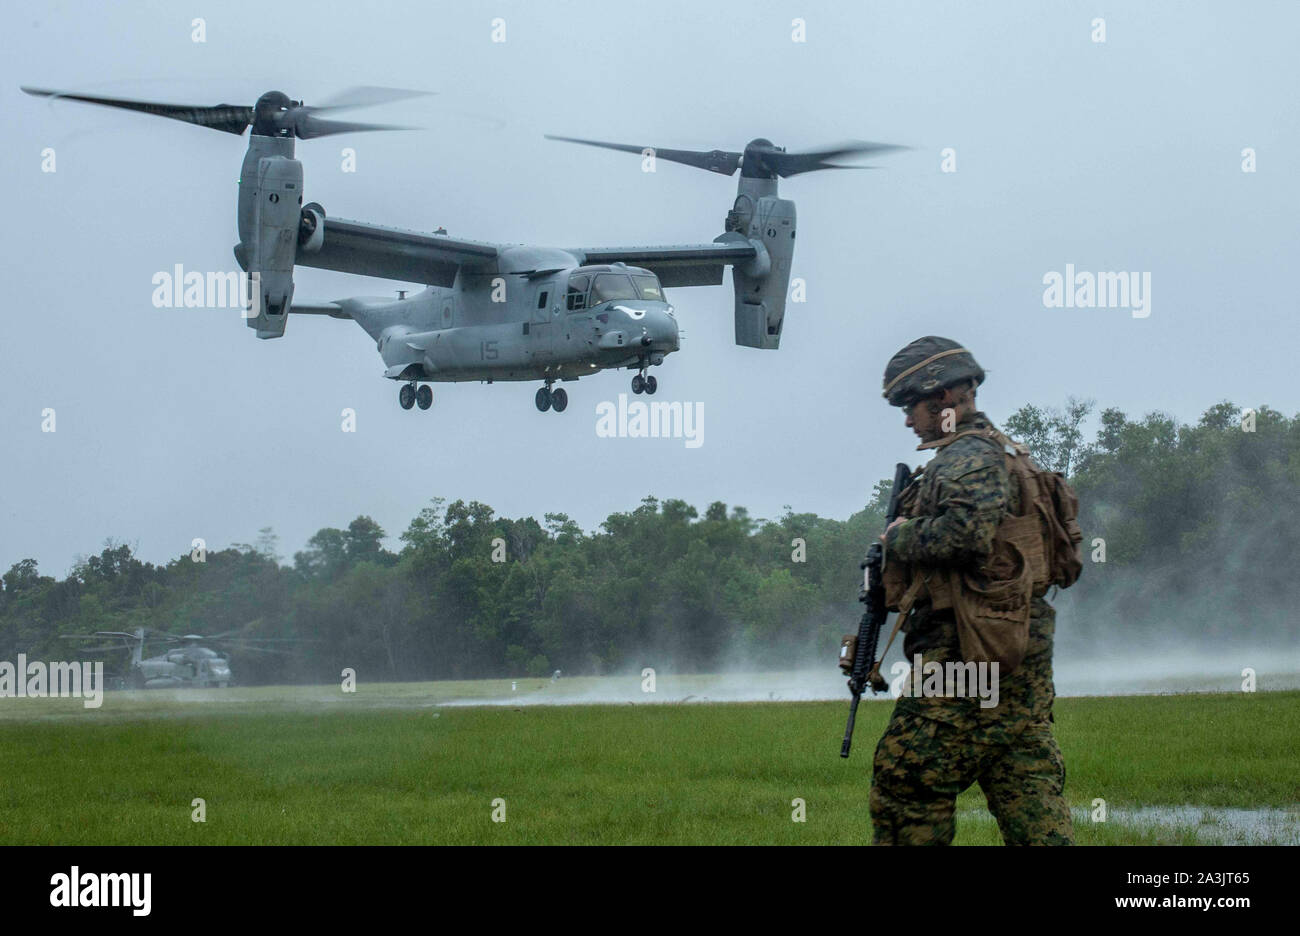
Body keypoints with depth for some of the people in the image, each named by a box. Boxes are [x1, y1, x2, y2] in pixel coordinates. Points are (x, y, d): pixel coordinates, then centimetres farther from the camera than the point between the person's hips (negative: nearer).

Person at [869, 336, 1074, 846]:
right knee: (1030, 796, 5)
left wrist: (901, 537, -12)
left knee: (906, 788, -4)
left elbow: (968, 532, -29)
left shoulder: (968, 458, -11)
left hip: (964, 657, -10)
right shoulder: (1001, 455, 22)